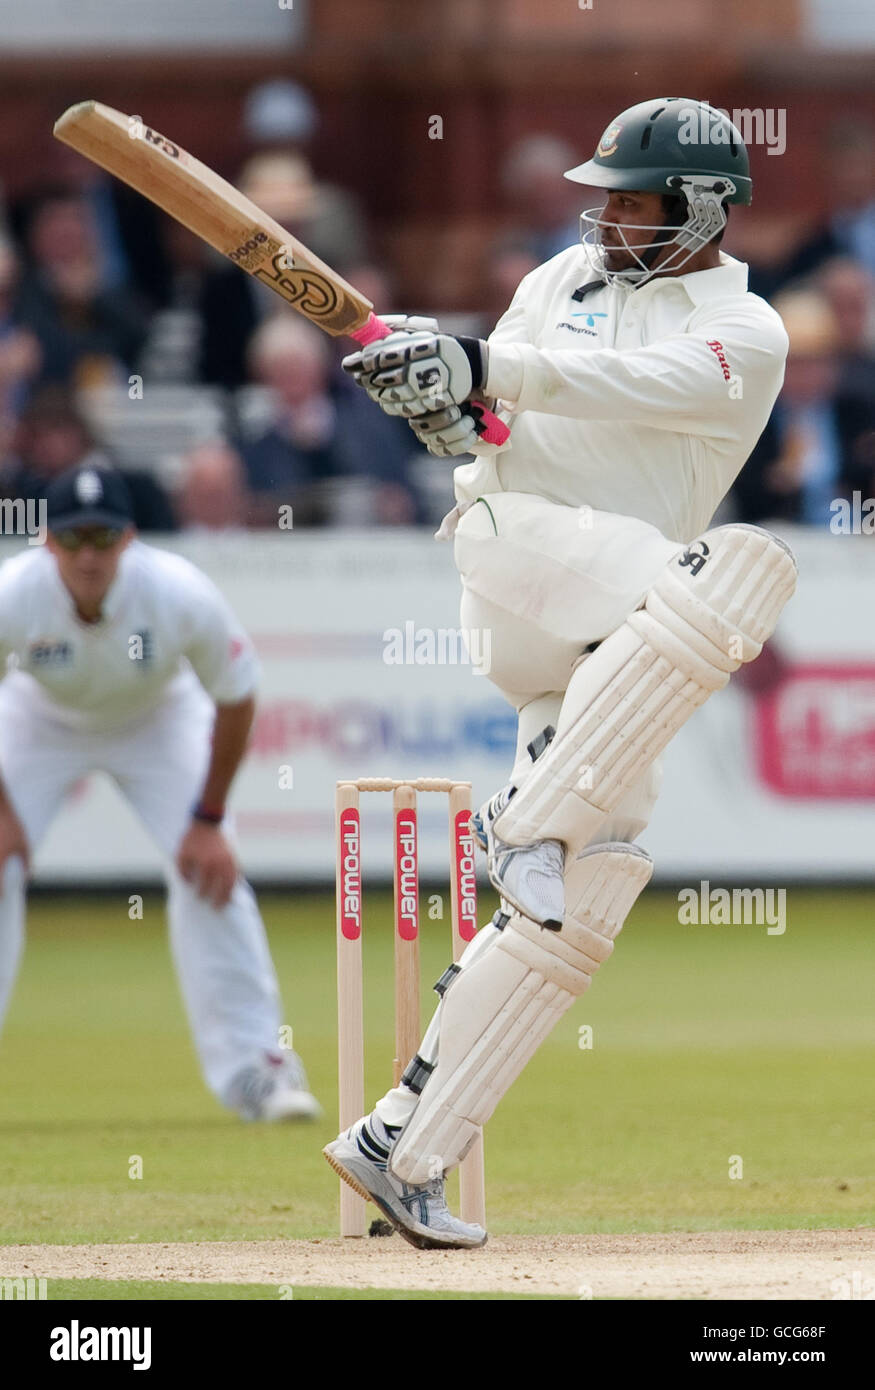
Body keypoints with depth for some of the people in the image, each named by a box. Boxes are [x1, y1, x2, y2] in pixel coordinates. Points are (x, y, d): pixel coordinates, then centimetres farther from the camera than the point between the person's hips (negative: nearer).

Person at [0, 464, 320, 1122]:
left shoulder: (182, 594, -35)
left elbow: (236, 699, -18)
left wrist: (209, 819, -17)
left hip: (157, 720, 0)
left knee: (212, 871, -17)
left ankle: (252, 1065, -8)